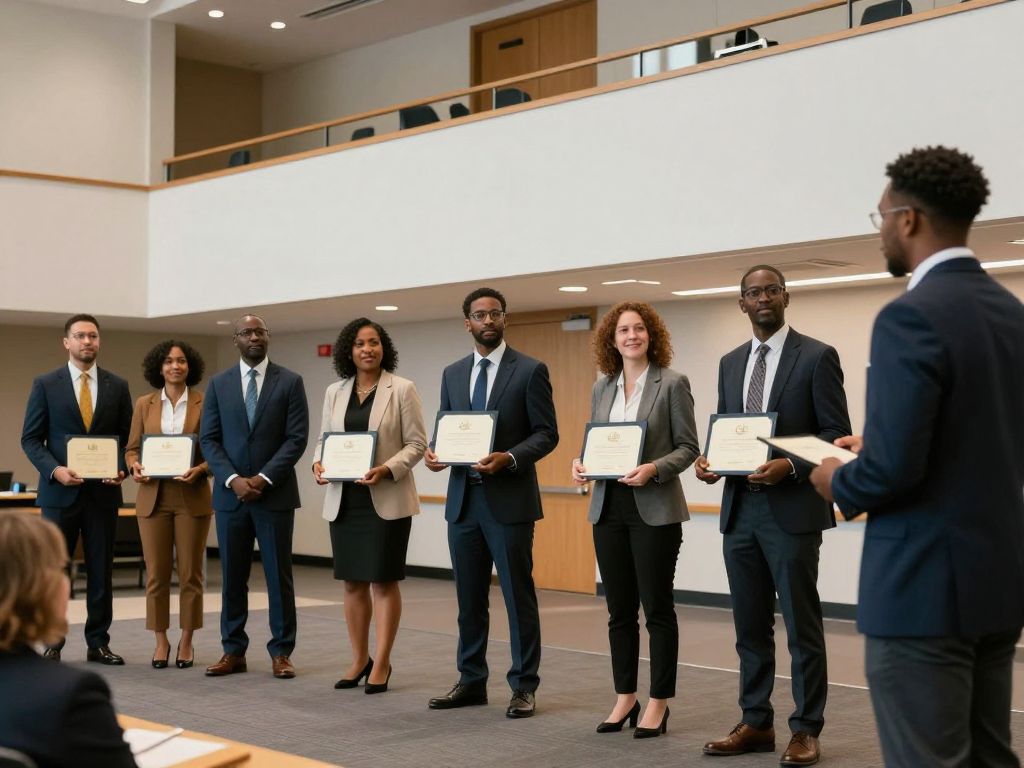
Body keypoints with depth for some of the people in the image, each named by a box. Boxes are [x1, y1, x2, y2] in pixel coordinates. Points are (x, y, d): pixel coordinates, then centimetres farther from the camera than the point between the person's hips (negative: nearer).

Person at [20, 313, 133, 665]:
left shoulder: (117, 386, 7)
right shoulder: (46, 384, 1)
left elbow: (128, 437, 9)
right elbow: (31, 438, 0)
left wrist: (122, 468, -9)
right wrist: (54, 470, -15)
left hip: (103, 491, 2)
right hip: (60, 490, -2)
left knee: (101, 570, 6)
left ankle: (98, 642, 14)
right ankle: (51, 643, 11)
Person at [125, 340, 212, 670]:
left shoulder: (205, 403, 0)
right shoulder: (144, 404, 7)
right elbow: (132, 448, 10)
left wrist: (200, 469, -18)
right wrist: (134, 466, -10)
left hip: (192, 497, -2)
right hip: (153, 497, 2)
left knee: (190, 573, 4)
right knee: (156, 573, 4)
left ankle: (186, 641, 14)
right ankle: (161, 641, 14)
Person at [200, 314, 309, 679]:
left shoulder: (290, 382, 1)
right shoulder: (219, 383, 8)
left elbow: (297, 437, -5)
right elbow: (208, 439, 4)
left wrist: (264, 478, -14)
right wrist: (233, 479, -10)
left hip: (275, 493, -2)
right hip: (230, 494, 2)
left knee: (279, 575, 1)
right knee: (232, 576, 6)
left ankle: (281, 652, 8)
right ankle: (233, 651, 14)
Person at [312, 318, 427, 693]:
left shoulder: (402, 389, -3)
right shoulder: (334, 392, 10)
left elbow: (416, 444, -5)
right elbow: (323, 439, 15)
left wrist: (387, 469, -20)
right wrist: (319, 464, -6)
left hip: (386, 499, -4)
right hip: (344, 499, 4)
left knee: (383, 580, -1)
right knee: (352, 581, 8)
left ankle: (381, 664, 6)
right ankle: (359, 660, 18)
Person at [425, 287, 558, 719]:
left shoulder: (530, 370, -3)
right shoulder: (453, 374, 13)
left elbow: (547, 434, -6)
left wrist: (509, 458, -21)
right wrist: (435, 452, -6)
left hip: (509, 499, -5)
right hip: (463, 499, 5)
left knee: (518, 595, 0)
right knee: (469, 597, 11)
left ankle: (524, 686, 8)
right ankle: (471, 681, 21)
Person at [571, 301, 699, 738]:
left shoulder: (671, 383, -3)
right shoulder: (601, 388, 11)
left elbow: (688, 447, -5)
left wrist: (654, 469, -20)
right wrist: (582, 464, -5)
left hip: (654, 508, -5)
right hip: (609, 506, 5)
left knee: (657, 607, 1)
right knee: (619, 609, 10)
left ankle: (658, 702, 10)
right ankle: (625, 697, 20)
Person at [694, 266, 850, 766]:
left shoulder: (817, 357, -4)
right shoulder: (730, 363, 14)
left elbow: (837, 434, -7)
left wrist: (791, 466, -21)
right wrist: (708, 461, -2)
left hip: (792, 509, -6)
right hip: (740, 508, 6)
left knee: (801, 625, 1)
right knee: (750, 625, 11)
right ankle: (756, 723, 21)